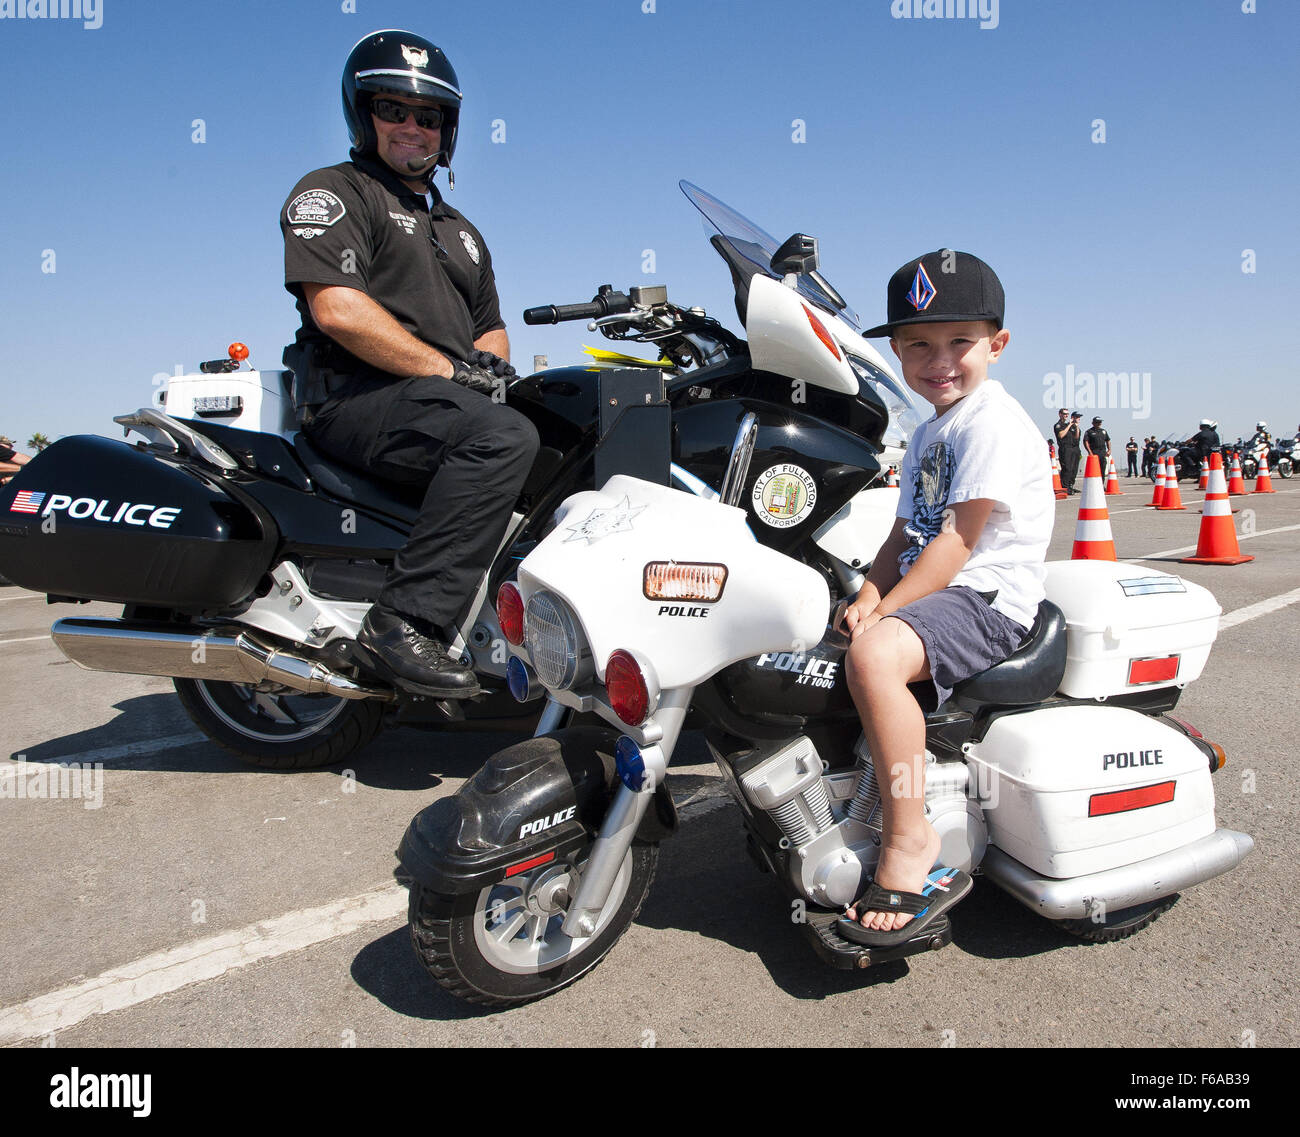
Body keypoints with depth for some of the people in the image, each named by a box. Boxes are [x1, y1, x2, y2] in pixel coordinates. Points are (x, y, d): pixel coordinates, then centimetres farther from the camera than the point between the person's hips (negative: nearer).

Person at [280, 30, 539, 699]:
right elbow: (336, 308, -12)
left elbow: (490, 327, 29)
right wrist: (448, 371, -15)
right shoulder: (331, 192, 5)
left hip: (446, 405, 8)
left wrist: (490, 362, 3)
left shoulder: (460, 230, 30)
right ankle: (405, 620, -33)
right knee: (503, 439, -34)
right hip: (355, 399, -8)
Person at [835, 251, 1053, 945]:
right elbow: (905, 534, 15)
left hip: (987, 599, -10)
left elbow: (957, 542, -19)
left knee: (874, 655, -36)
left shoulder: (993, 424, -12)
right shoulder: (929, 432, 19)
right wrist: (868, 599, -2)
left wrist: (884, 611, -19)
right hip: (931, 590, 10)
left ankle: (908, 839, -24)